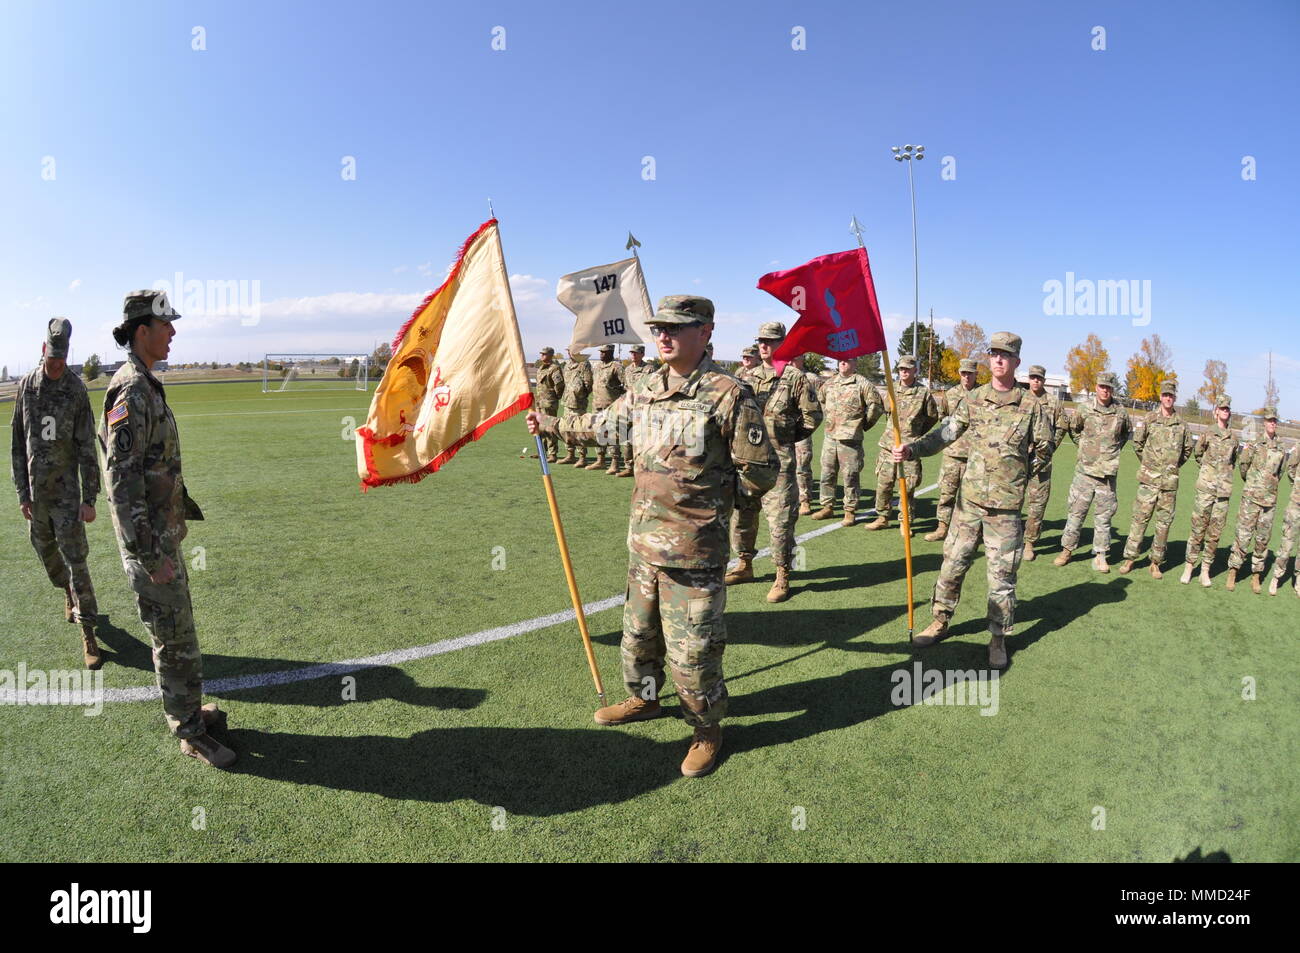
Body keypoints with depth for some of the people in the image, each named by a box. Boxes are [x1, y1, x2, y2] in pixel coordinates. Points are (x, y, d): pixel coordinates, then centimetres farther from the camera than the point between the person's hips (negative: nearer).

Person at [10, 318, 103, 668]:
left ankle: (88, 632, 0)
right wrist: (22, 492, 5)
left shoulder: (76, 389, -8)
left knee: (76, 559, -5)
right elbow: (17, 445, 7)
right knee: (45, 551, 17)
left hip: (67, 492, -4)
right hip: (35, 492, 4)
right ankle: (69, 593, 46)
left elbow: (87, 449, -7)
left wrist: (89, 499, -10)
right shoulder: (26, 387, 1)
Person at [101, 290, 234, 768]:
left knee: (176, 632, 20)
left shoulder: (146, 387, 11)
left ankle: (188, 708, 35)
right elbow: (123, 479, -24)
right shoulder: (130, 391, -20)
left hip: (164, 536, 10)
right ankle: (190, 733, 14)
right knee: (175, 639, 1)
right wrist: (150, 556, -23)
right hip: (151, 544, -10)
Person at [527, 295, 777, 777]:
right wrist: (550, 423, 30)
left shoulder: (728, 394, -15)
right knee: (639, 629, 22)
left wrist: (709, 490, -2)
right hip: (643, 539, 7)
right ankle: (642, 698, 47)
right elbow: (602, 423, 23)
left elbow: (761, 472, -10)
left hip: (693, 549, -7)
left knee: (692, 646, 2)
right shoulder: (646, 388, 6)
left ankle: (708, 729, 25)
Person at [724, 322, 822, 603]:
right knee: (741, 513, 14)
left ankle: (783, 577, 7)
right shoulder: (750, 377, 13)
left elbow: (812, 416, -1)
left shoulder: (796, 377, -3)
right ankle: (744, 565, 30)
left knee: (780, 519, -4)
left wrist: (787, 437, 4)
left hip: (778, 460, -6)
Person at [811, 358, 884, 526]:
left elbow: (876, 404, -3)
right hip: (830, 436, 6)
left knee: (851, 476, -1)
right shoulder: (829, 384, 12)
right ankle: (827, 507, 20)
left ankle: (850, 511, 7)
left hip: (850, 437, -6)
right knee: (827, 473, 10)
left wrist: (864, 423, 4)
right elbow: (821, 400, 30)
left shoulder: (862, 384, -4)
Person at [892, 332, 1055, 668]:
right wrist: (912, 449, -19)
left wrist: (1017, 473, 6)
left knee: (1002, 575, 5)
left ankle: (998, 639, 18)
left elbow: (1045, 448, 8)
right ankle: (940, 622, 25)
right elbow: (946, 433, -4)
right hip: (969, 499, 2)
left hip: (1006, 505, -2)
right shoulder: (974, 399, 4)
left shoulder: (1030, 404, -1)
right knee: (953, 563, 9)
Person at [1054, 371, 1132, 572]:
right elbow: (1072, 429, 15)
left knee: (1104, 515, 5)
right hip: (1085, 470, -1)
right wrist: (1083, 445, 8)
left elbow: (1128, 433, 21)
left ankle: (1100, 555, 12)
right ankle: (1067, 550, 12)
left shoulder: (1121, 413, 3)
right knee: (1076, 512, 3)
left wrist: (1115, 449, 12)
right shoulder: (1083, 411, -1)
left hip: (1108, 473, 1)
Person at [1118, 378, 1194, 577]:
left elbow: (1189, 448, 20)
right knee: (1140, 518, -2)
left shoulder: (1182, 425, 6)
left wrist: (1175, 465, 14)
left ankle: (1156, 562, 14)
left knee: (1164, 523, 6)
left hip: (1170, 481, 2)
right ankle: (1129, 558, 5)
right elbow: (1137, 444, 9)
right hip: (1149, 479, -2)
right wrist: (1147, 462, 8)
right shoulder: (1149, 421, -1)